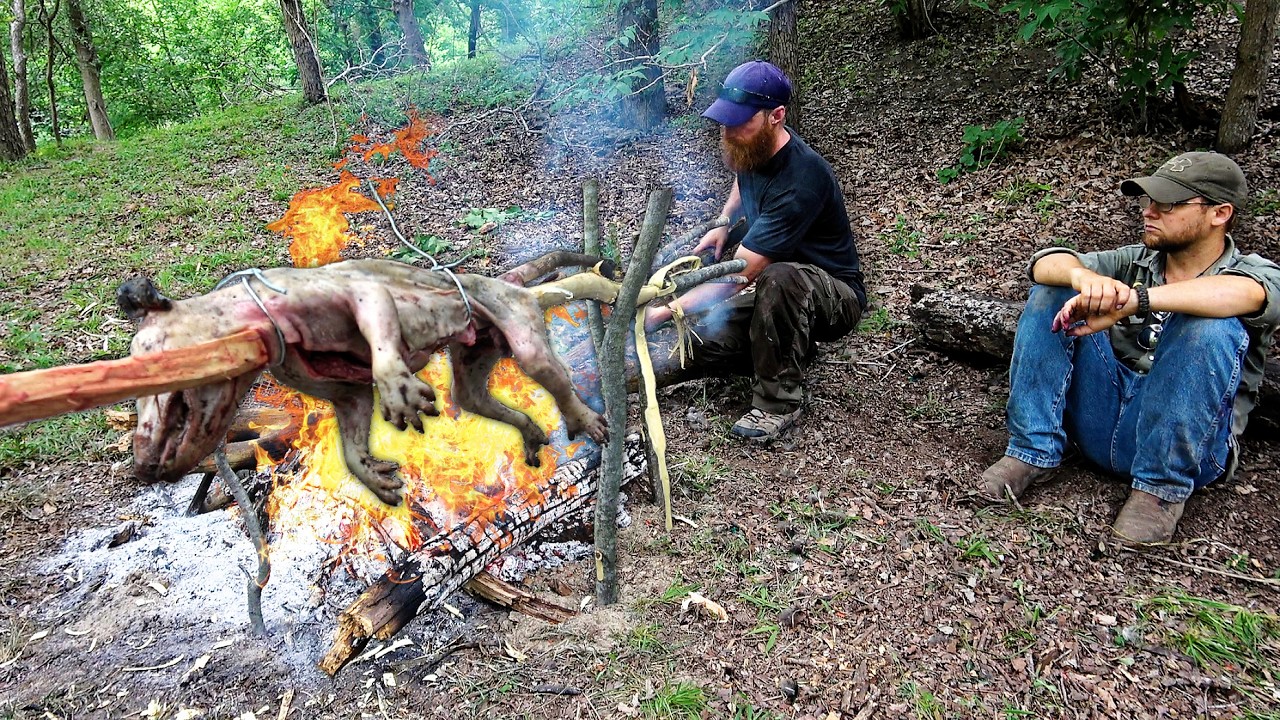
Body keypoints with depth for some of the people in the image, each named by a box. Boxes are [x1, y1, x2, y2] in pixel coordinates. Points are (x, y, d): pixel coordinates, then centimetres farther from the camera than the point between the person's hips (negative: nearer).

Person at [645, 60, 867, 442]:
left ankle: (779, 400, -21)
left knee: (780, 277, -40)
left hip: (836, 298, -7)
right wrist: (723, 224, 7)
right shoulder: (752, 148, -6)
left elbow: (737, 276, -33)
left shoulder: (801, 180, -32)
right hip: (776, 292, 7)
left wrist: (665, 311, -33)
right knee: (706, 344, -14)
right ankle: (796, 344, 11)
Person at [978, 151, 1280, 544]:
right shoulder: (1134, 262, 14)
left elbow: (1244, 295, -27)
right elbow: (1045, 264, -4)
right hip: (1101, 420, 4)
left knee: (1210, 325, -28)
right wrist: (1083, 277, -27)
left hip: (1181, 440, -4)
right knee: (1054, 291, -7)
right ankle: (1031, 450, -13)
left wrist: (1133, 302, -39)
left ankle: (1161, 488, -19)